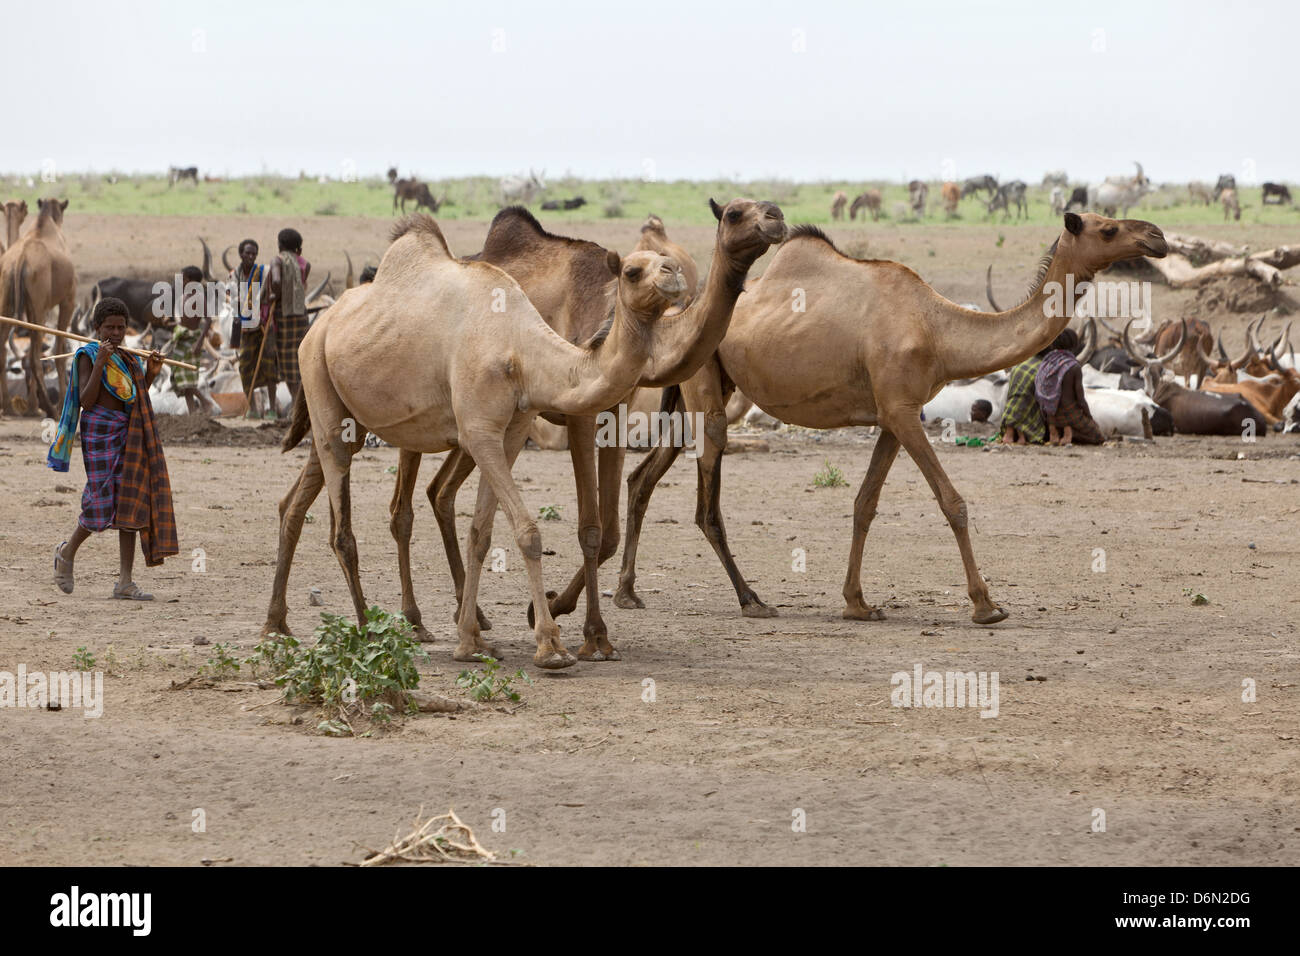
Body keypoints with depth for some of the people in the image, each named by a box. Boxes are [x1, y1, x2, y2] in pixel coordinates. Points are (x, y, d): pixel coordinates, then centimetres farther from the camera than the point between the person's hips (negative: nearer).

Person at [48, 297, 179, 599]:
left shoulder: (126, 359, 15)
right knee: (103, 504, -12)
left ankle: (125, 583, -1)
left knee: (131, 505, 0)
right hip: (100, 431, -7)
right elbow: (86, 401, -15)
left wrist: (150, 373, 6)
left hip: (127, 433, 7)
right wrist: (100, 363, -22)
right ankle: (67, 553, 16)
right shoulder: (87, 356, -6)